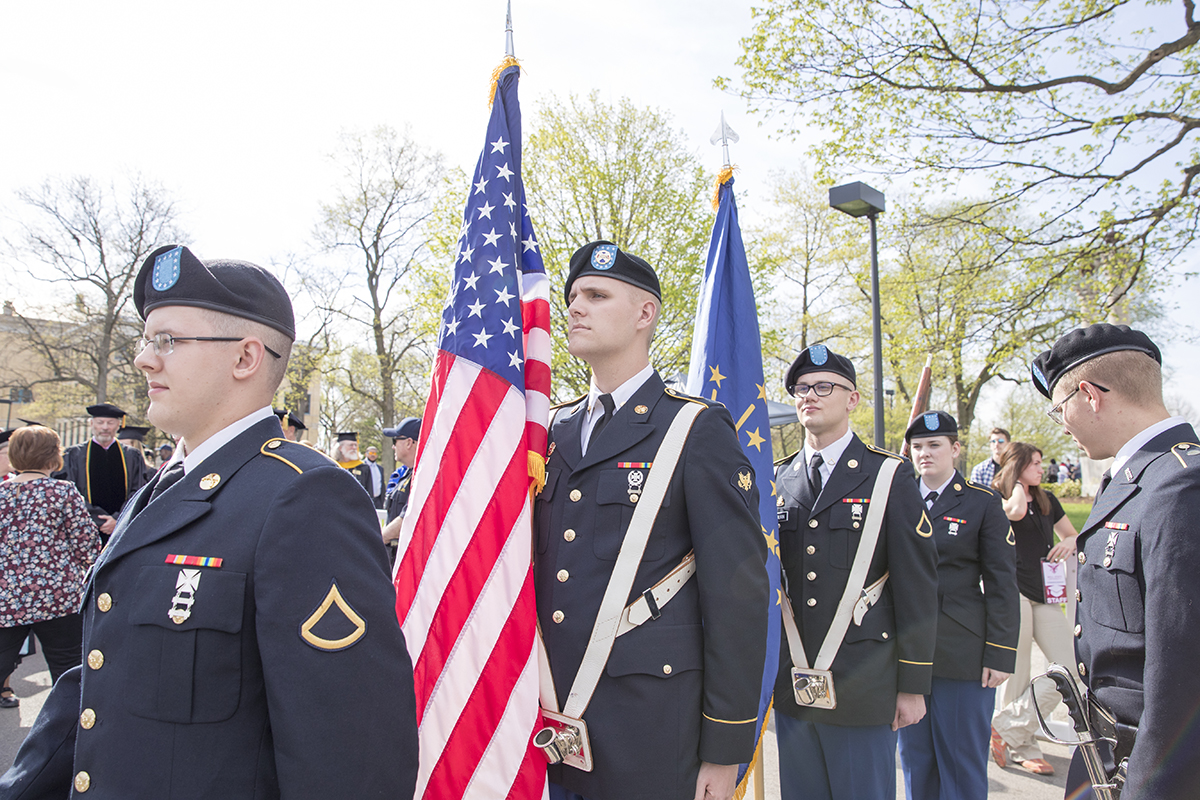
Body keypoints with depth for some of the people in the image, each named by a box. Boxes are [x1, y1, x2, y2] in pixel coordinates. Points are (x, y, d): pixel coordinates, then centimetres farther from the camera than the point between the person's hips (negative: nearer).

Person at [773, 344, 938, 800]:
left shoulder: (888, 479, -3)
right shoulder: (777, 481, 7)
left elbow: (917, 588, -4)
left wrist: (913, 686, -5)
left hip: (863, 690, -3)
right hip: (790, 688, 4)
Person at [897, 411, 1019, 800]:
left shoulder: (982, 503, 0)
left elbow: (1001, 583, -2)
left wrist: (1000, 654, -8)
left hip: (963, 654, -3)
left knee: (963, 761, 7)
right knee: (915, 758, 12)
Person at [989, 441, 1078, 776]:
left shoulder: (1047, 501, 18)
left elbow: (1072, 534, 28)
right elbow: (1016, 511, -24)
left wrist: (1071, 542, 3)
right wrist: (1017, 482, -4)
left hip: (1045, 595, 6)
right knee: (1018, 675, -2)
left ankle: (1007, 729, 2)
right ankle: (1023, 749, 13)